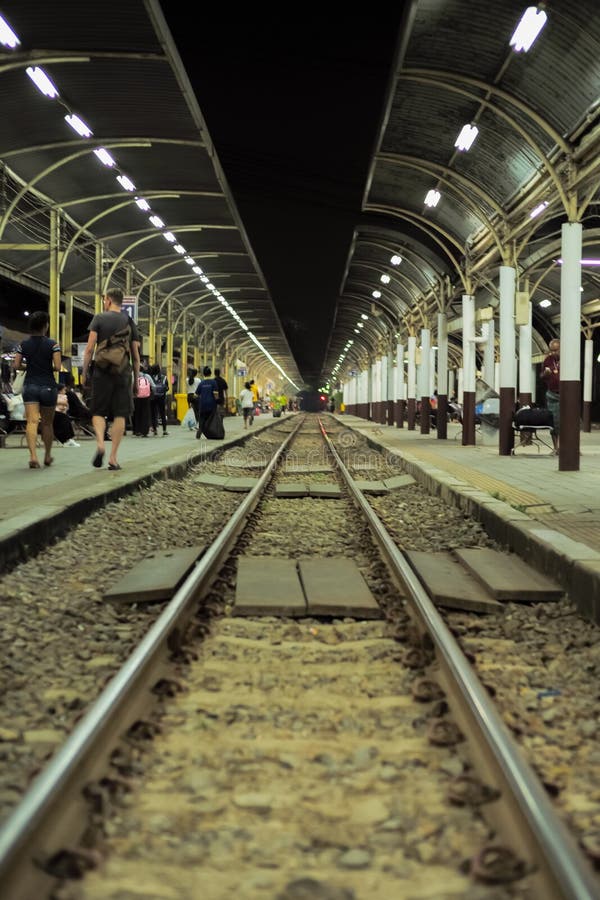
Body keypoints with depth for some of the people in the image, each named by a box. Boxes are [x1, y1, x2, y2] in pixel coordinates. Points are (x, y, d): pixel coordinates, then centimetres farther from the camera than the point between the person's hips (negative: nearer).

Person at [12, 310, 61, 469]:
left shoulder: (23, 345, 2)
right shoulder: (52, 344, -6)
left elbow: (16, 365, 0)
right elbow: (57, 367, -12)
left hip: (30, 386, 1)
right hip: (48, 386, -1)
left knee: (32, 421, -8)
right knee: (47, 423, 14)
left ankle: (33, 455, -25)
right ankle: (47, 456, 28)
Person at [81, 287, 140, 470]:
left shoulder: (99, 318, 1)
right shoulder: (130, 322, 9)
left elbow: (89, 348, -5)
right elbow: (135, 356, 9)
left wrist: (84, 372, 2)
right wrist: (136, 380, 15)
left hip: (102, 371, -2)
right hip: (123, 373, 2)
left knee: (98, 412, 8)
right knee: (120, 414, 3)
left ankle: (100, 443, -17)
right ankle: (113, 457, 0)